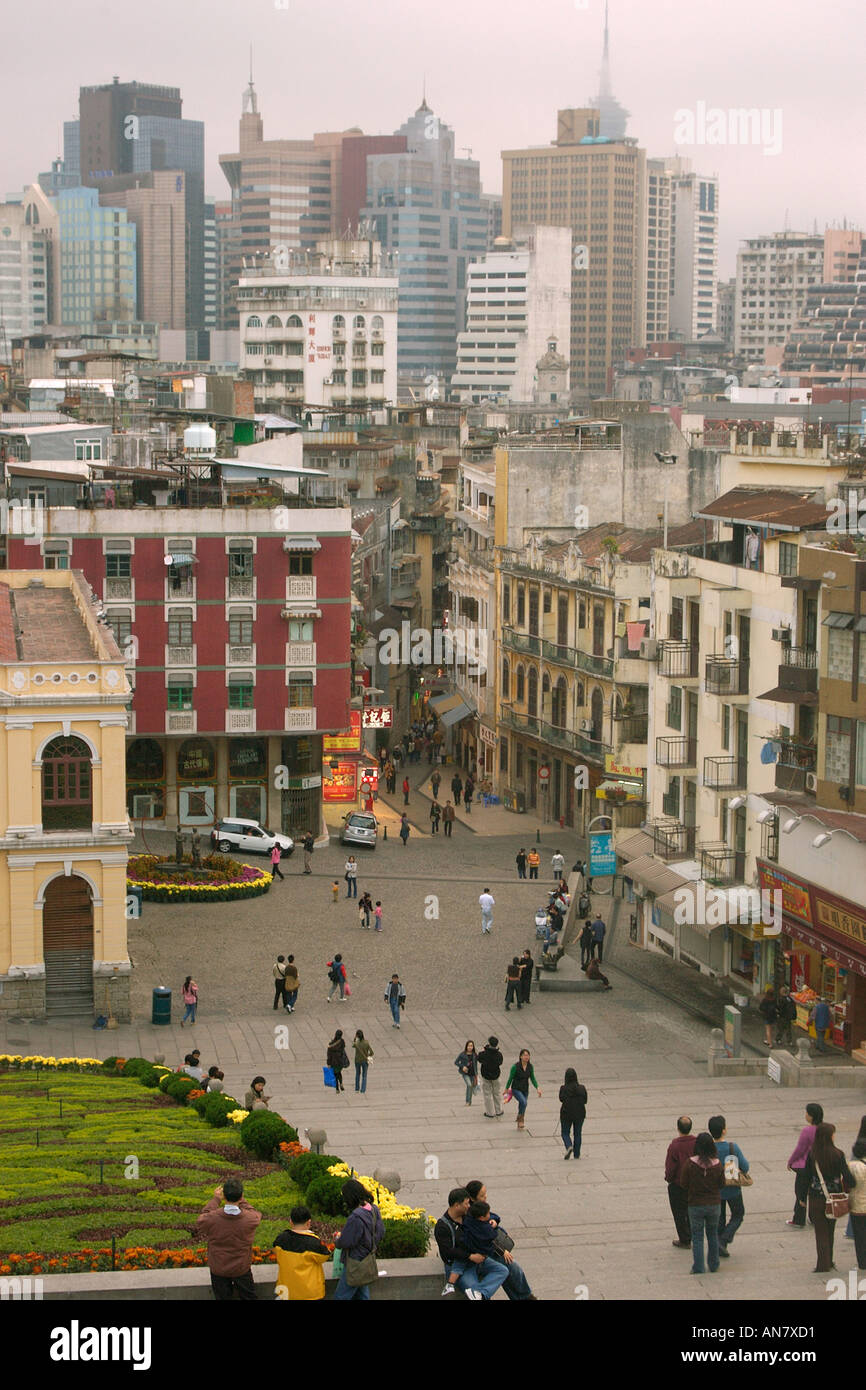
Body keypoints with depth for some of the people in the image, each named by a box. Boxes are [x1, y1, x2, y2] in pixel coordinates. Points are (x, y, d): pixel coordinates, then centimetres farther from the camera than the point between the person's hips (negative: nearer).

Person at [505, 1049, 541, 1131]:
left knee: (522, 1105, 12)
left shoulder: (530, 1066, -3)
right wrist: (506, 1089, 1)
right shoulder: (516, 1066, -17)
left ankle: (519, 1124, 32)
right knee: (524, 1102, -28)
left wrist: (537, 1088, -7)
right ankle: (521, 1119, -8)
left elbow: (532, 1078, 5)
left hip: (525, 1090, 5)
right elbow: (510, 1078, -7)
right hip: (516, 1089, -5)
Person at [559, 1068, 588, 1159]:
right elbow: (585, 1101, 1)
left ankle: (569, 1146, -13)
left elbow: (561, 1099, -1)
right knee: (577, 1134, 15)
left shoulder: (563, 1088, -15)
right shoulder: (582, 1088, -8)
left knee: (565, 1133, 14)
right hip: (579, 1114, 2)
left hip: (566, 1113, -2)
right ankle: (576, 1154, 16)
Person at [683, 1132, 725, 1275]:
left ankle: (698, 1268, 10)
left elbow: (685, 1184, -8)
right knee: (713, 1234, 20)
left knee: (697, 1237, 9)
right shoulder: (717, 1164, -11)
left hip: (695, 1205, -2)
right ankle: (713, 1265, 29)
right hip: (714, 1204, 2)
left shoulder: (689, 1164, -17)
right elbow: (722, 1184, 0)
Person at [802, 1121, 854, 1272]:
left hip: (816, 1198, -1)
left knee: (821, 1231, 9)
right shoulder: (837, 1154, -14)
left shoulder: (812, 1154, -11)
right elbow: (847, 1177, -15)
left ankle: (823, 1265, 6)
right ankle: (828, 1262, 30)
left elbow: (806, 1177, -6)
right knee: (830, 1230, 19)